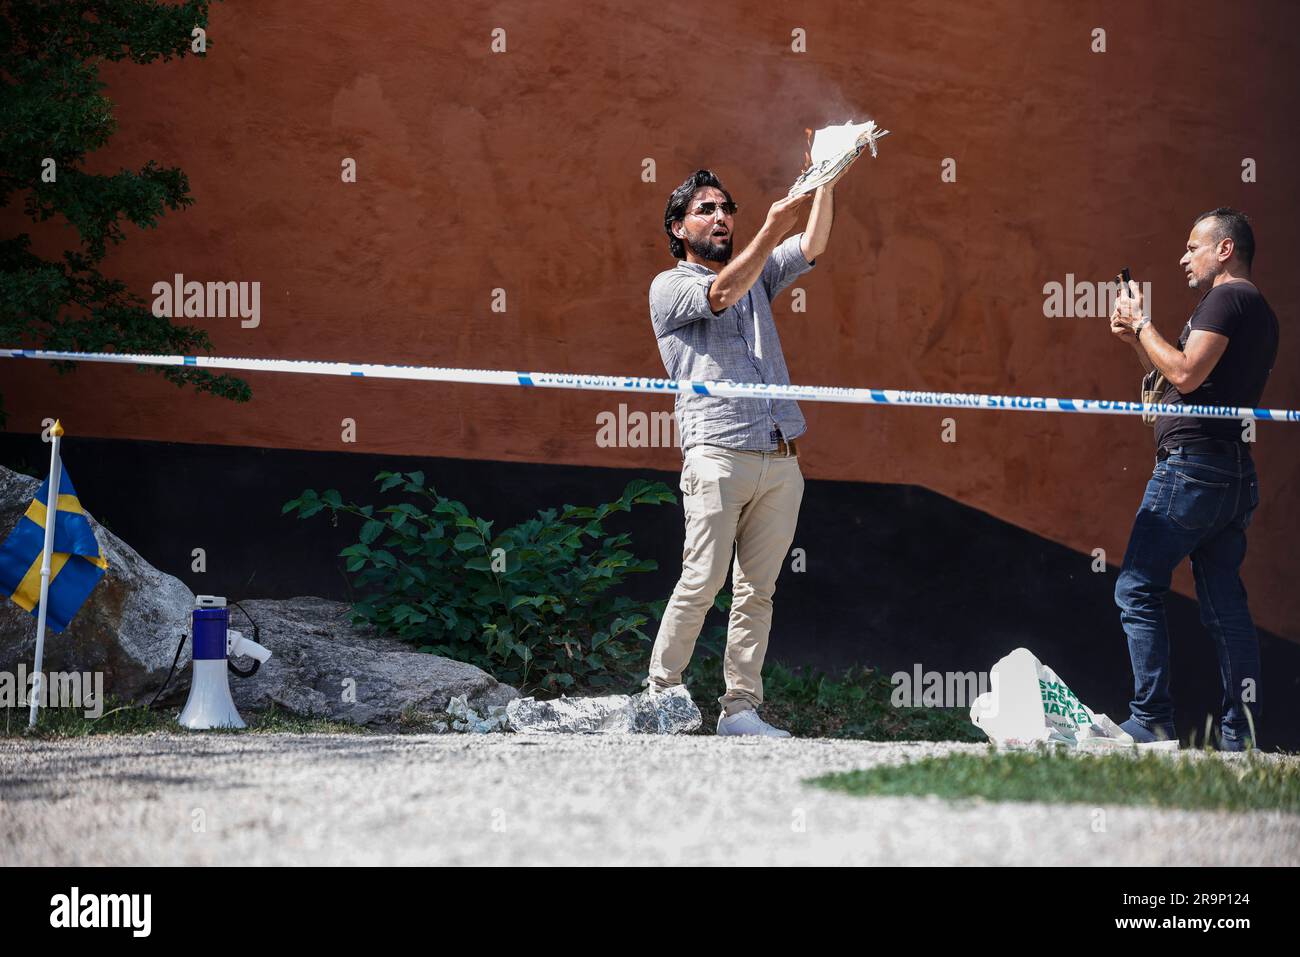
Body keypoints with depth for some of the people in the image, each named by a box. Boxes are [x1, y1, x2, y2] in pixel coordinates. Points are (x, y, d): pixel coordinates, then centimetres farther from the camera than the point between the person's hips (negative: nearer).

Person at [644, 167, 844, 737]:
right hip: (717, 455, -6)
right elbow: (722, 294, -13)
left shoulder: (757, 277, 23)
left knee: (758, 591, 3)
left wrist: (825, 185, -9)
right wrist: (770, 230, -22)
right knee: (702, 583, -11)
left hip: (781, 461, 6)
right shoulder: (670, 287, 7)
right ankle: (659, 697, -2)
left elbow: (811, 246, 8)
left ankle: (740, 708, 5)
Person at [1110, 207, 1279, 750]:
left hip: (1193, 464, -10)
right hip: (1234, 474, 10)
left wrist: (1142, 324, -7)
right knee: (1224, 604, 7)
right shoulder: (1259, 310, 23)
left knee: (1137, 589, -7)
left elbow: (1186, 375, -19)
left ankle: (1152, 721, -11)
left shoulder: (1226, 299, -8)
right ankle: (1241, 731, 4)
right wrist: (1137, 342, 19)